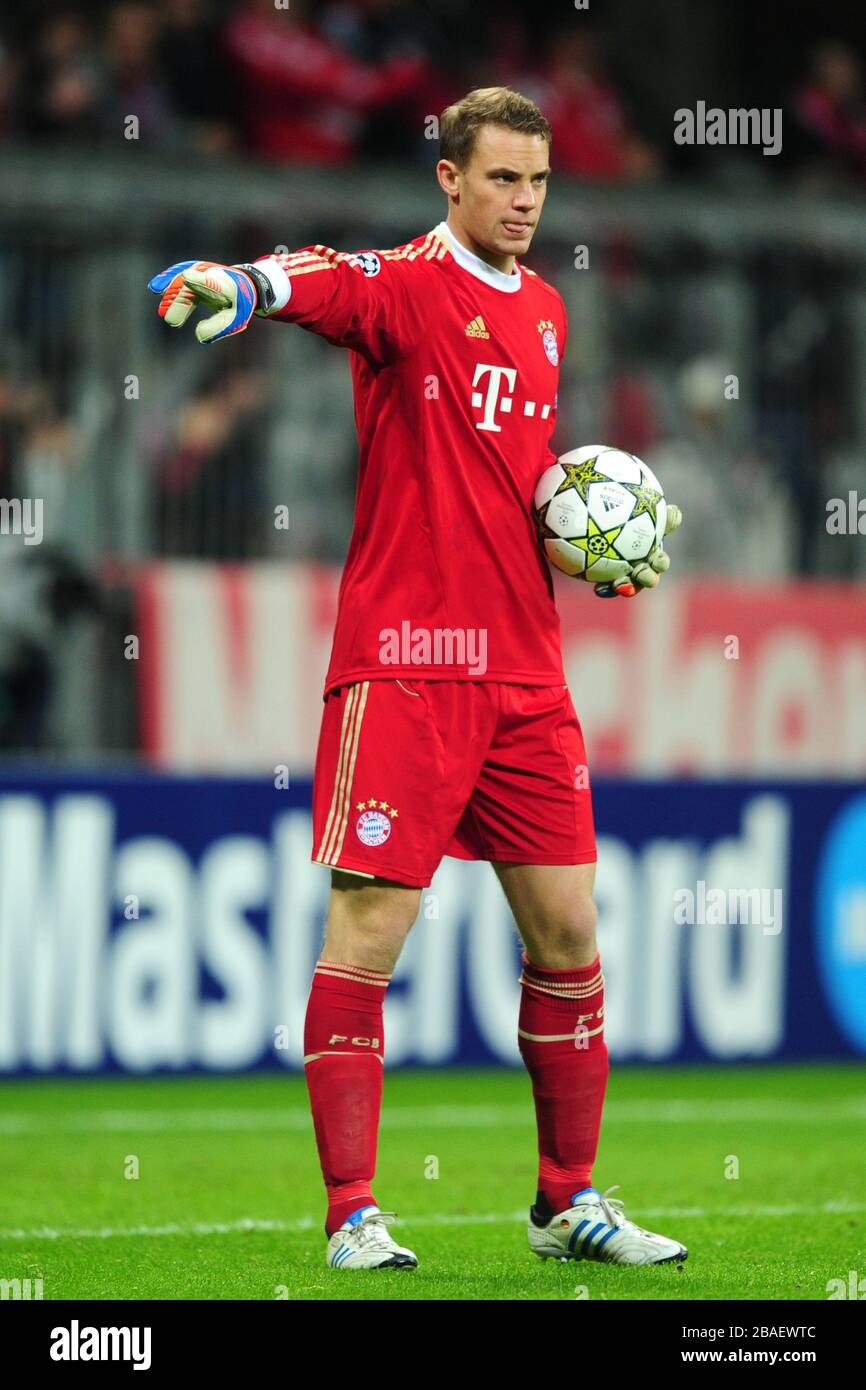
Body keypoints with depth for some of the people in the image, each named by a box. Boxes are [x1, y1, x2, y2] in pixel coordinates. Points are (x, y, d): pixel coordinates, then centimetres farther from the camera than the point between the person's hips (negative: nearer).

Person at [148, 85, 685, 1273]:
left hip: (526, 672, 7)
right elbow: (311, 283, -29)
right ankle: (353, 1214, 0)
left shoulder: (545, 310, 16)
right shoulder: (402, 285, -6)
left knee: (567, 930, 7)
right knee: (368, 928, -6)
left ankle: (569, 1201, 18)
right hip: (407, 661, -6)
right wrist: (231, 284, -51)